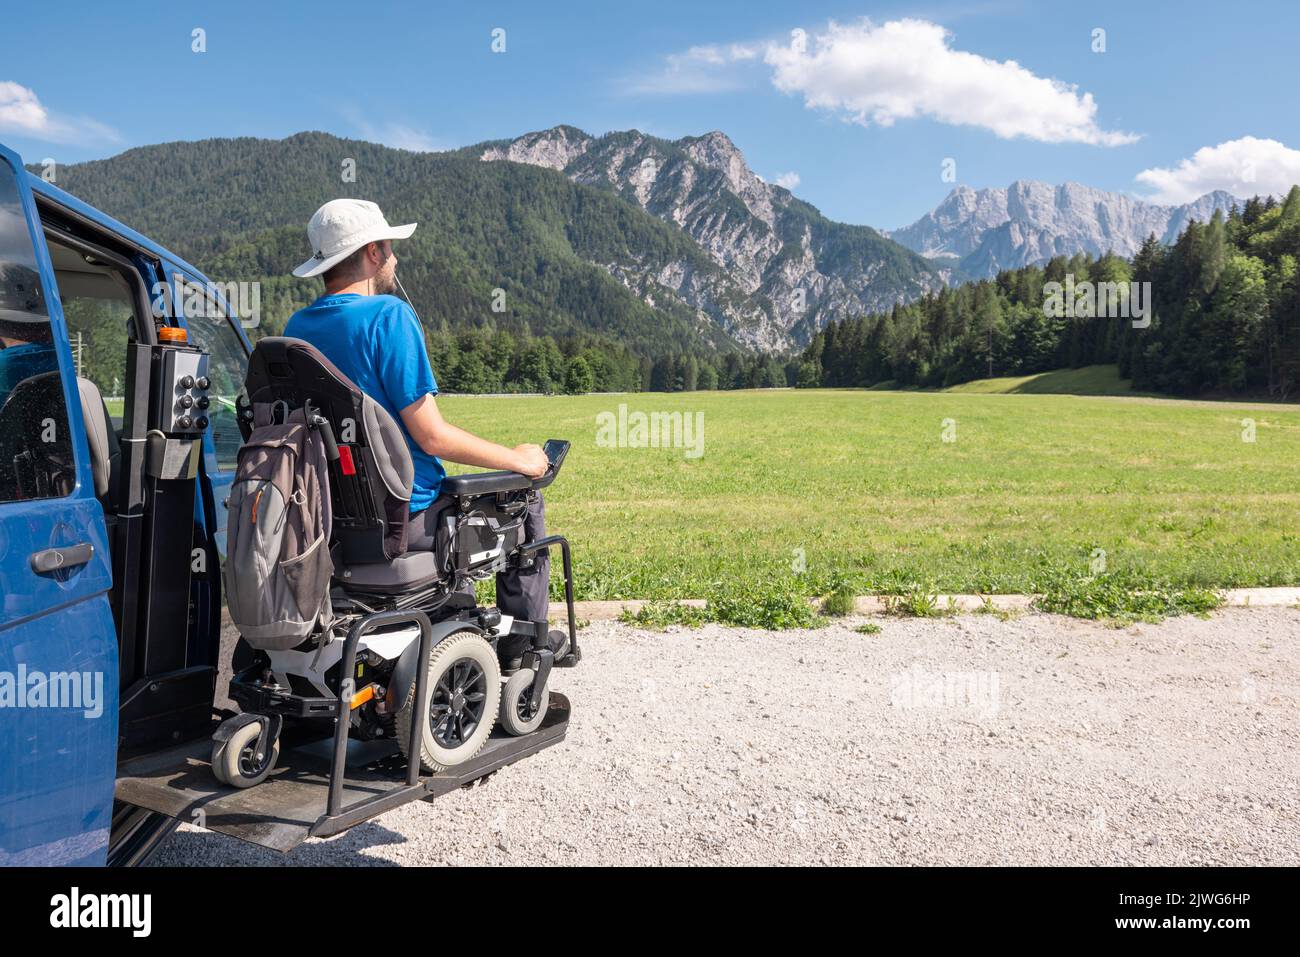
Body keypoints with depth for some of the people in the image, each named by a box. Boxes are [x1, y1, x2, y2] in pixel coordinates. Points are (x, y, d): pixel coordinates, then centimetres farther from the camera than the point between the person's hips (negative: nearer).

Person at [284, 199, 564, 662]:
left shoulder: (297, 326, 5)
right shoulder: (388, 314, -18)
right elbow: (431, 436, -21)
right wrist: (517, 458, -8)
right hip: (402, 519, -8)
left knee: (451, 489, 35)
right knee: (523, 498, 14)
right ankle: (524, 641, 23)